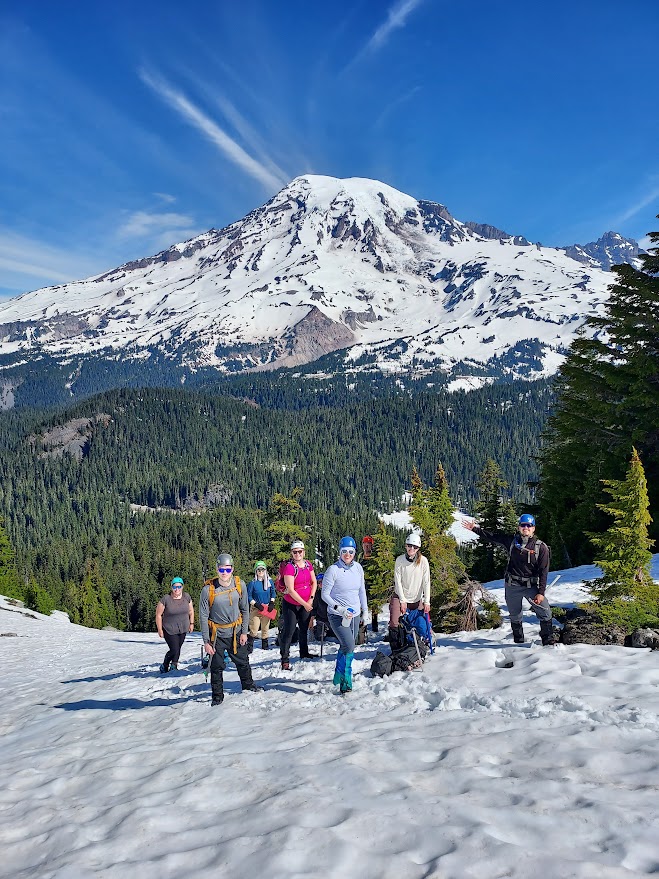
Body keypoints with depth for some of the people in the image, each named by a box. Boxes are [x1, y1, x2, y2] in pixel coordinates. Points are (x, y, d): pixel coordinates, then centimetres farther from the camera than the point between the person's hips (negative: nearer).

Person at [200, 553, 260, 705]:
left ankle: (248, 685, 40)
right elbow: (203, 616, -11)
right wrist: (206, 641, -12)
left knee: (243, 662, 17)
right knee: (217, 667, 4)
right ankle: (217, 696, 21)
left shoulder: (239, 585, -8)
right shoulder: (208, 589, -17)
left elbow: (245, 610, 4)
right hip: (217, 634, -3)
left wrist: (244, 632, 1)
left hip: (236, 632, 3)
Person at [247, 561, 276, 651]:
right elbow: (249, 596, -4)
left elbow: (273, 593, 12)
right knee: (254, 629, -9)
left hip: (267, 608, 3)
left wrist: (272, 603, -1)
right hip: (255, 609, -3)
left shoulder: (270, 582, 2)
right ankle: (249, 646, 3)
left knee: (265, 628, 10)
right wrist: (256, 604, -13)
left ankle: (265, 644, 25)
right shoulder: (252, 583, -8)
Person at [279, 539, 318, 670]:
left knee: (304, 628, 19)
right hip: (290, 604, -6)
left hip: (306, 604, 6)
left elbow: (314, 582, 7)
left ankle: (304, 652, 36)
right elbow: (291, 590, -22)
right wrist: (304, 604, -18)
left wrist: (311, 599, -7)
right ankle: (285, 659, 3)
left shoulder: (308, 565, -1)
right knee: (289, 631, -4)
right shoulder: (289, 567, -20)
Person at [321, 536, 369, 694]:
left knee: (346, 647, 14)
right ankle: (345, 681, -3)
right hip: (337, 616, -6)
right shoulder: (333, 570, -15)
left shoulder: (358, 568, 2)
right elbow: (325, 594, -11)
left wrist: (365, 608, 21)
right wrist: (340, 609, -20)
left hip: (355, 615, 6)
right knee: (349, 647, -17)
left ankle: (339, 675, 34)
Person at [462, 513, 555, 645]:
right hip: (512, 586, 2)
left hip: (531, 586, -2)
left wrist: (541, 592, -14)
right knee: (515, 617, 15)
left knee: (545, 614, -12)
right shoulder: (511, 541, -1)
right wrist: (475, 529, 0)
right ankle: (519, 643, 31)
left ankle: (548, 643, 1)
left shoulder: (541, 547, -8)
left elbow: (543, 571, -9)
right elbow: (491, 536, 8)